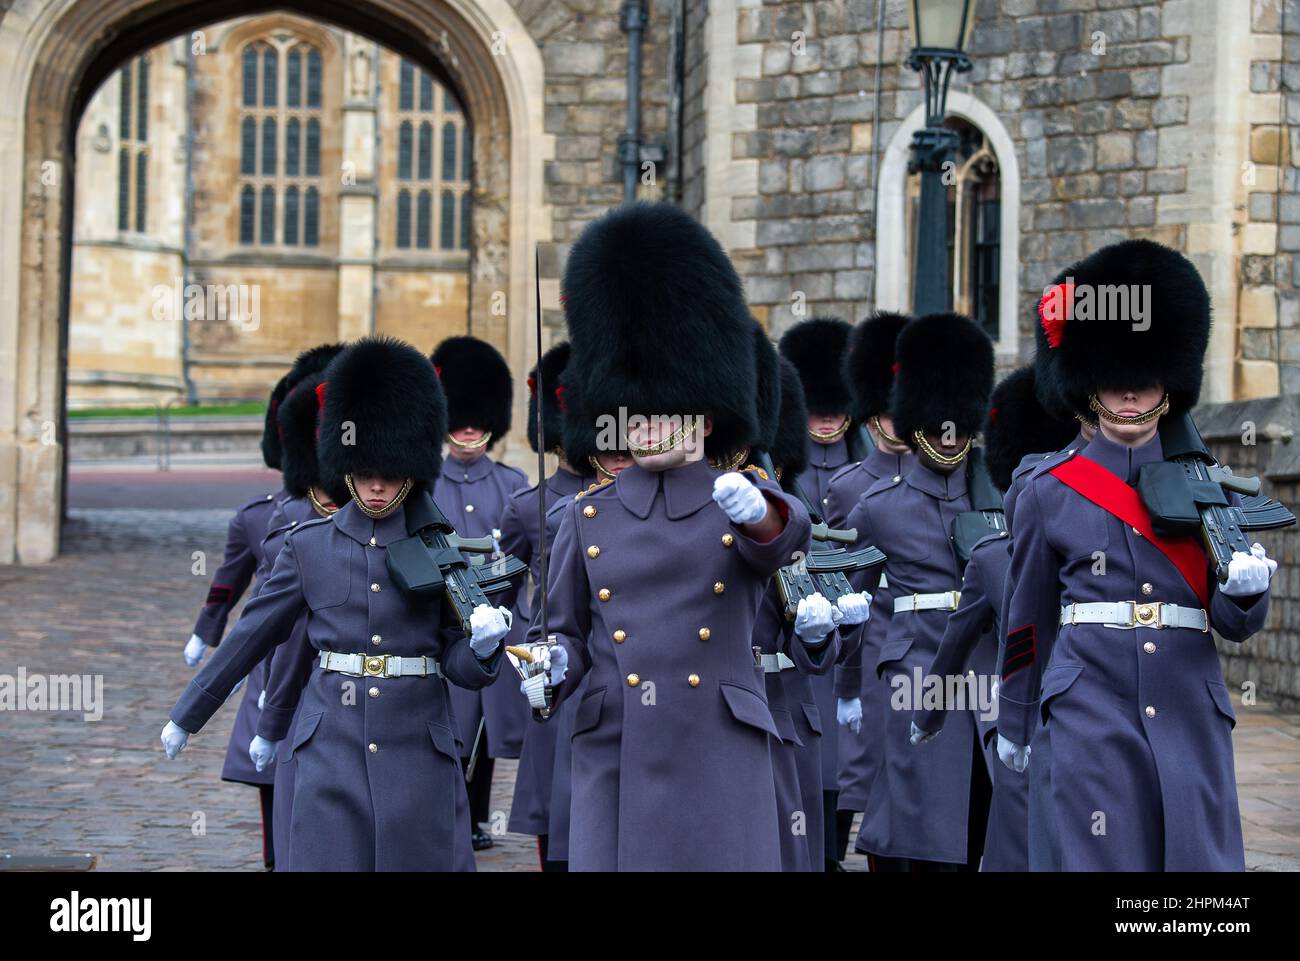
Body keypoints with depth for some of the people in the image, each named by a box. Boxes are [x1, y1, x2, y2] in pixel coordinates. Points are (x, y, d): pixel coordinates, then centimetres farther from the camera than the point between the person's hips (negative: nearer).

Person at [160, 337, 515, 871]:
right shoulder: (308, 546, 5)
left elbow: (460, 668, 5)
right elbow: (250, 637, 13)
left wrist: (483, 643, -18)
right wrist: (188, 715, 18)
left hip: (419, 751, 0)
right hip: (331, 751, 0)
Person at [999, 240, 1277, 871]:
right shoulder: (1049, 492, 4)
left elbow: (1234, 623, 8)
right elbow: (1027, 620, 12)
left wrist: (1246, 588, -15)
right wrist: (1012, 722, 15)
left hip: (1189, 717, 2)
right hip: (1092, 717, -2)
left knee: (1204, 862, 0)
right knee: (1105, 861, -5)